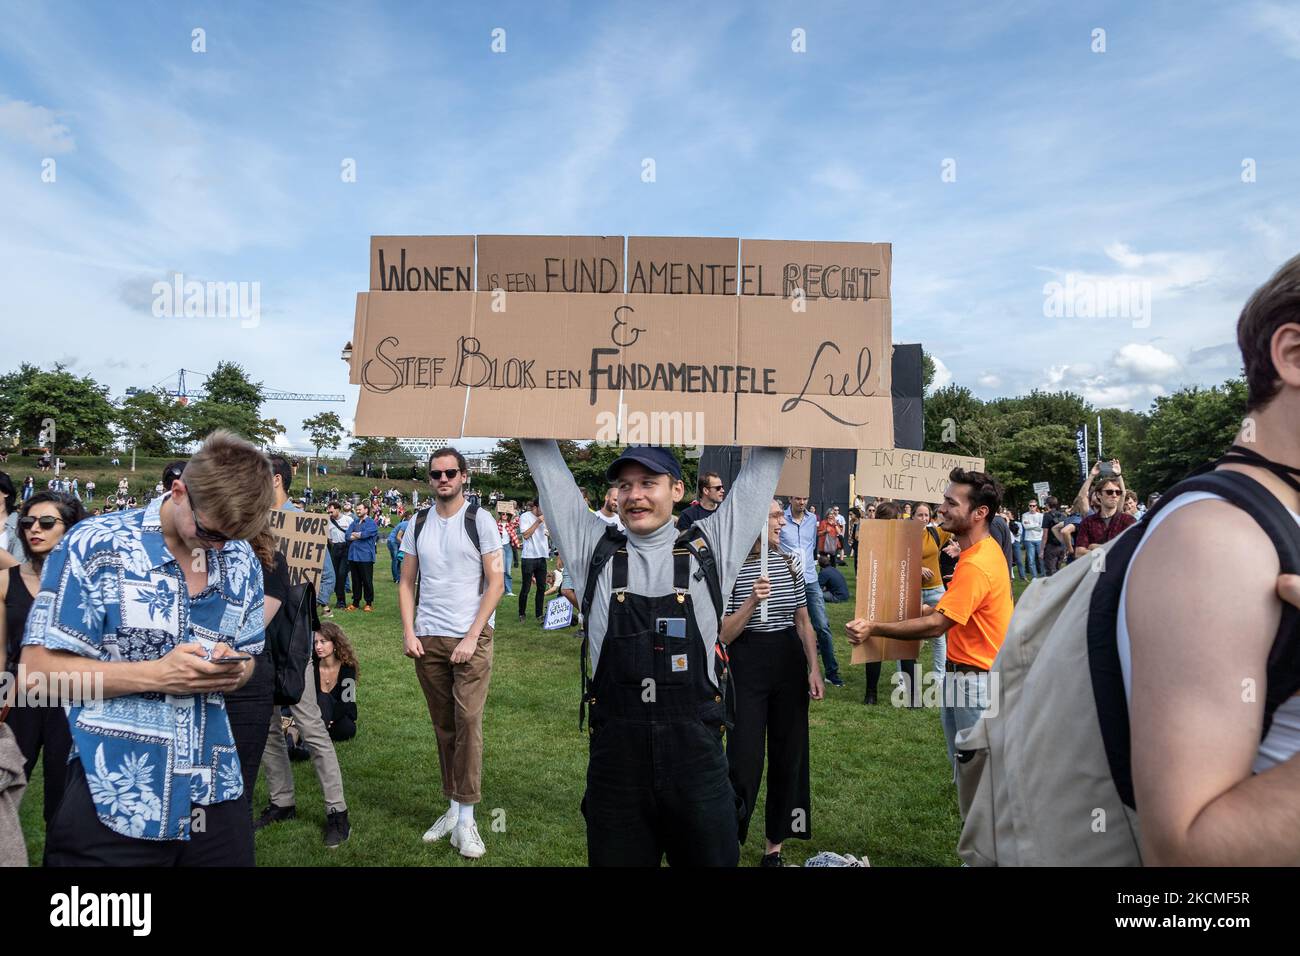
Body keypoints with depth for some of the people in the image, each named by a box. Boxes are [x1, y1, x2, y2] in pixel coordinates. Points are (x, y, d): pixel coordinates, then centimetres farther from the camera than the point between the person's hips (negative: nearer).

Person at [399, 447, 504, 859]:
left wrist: (471, 637, -12)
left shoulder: (480, 520, -2)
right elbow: (407, 583, 12)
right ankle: (453, 808, 19)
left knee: (468, 721, -9)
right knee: (443, 726, 9)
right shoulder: (418, 524, 9)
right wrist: (408, 632, -1)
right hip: (427, 639, 4)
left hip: (471, 637, -4)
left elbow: (496, 582, -6)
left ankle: (465, 819, -2)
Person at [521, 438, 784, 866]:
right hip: (614, 754, 1)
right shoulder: (595, 549, 5)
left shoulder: (710, 547, 4)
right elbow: (544, 456, 8)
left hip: (696, 753, 0)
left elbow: (764, 462, 7)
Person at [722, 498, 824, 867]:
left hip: (790, 663, 5)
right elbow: (723, 634, -11)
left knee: (789, 755, 10)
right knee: (744, 759, -3)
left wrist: (814, 669, 6)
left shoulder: (790, 562, 5)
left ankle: (775, 845, 25)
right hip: (747, 666, -5)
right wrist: (752, 602, -24)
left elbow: (803, 622, 12)